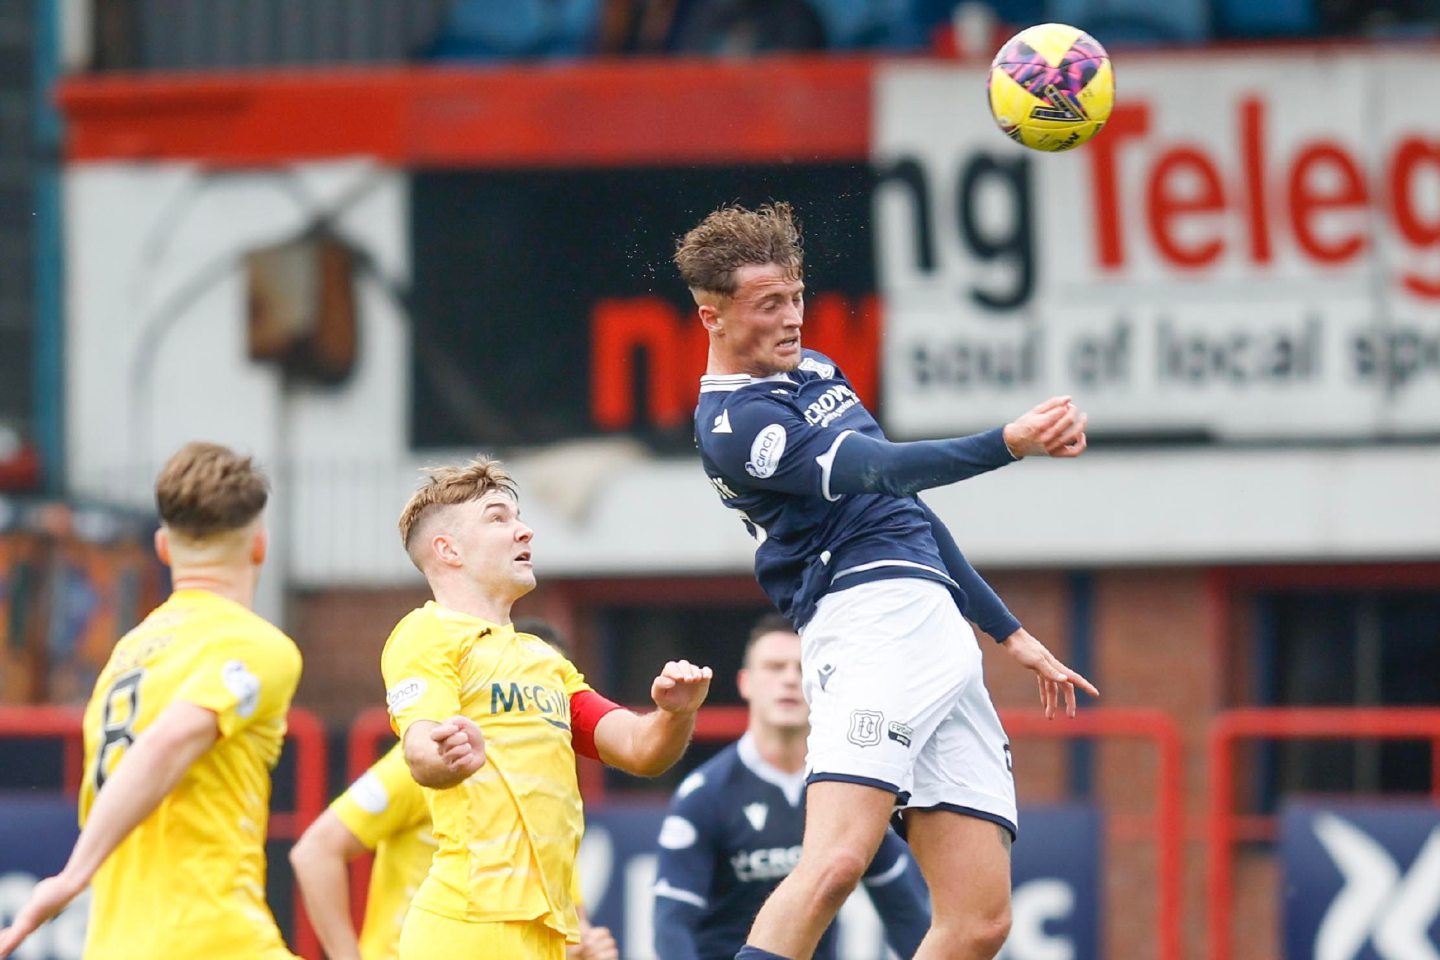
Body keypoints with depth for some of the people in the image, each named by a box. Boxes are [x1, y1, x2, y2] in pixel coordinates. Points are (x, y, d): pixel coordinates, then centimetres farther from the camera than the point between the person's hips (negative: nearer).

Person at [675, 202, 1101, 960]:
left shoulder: (814, 371, 24)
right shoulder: (733, 424, -6)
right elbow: (881, 470, -19)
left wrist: (1009, 632, 30)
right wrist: (1011, 442, -32)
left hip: (940, 636, 8)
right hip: (869, 615, -8)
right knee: (835, 863, -29)